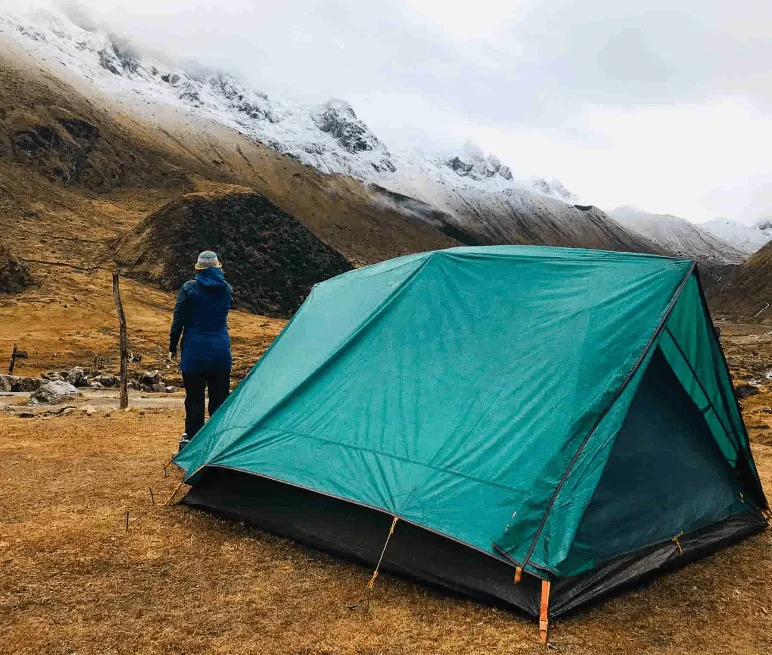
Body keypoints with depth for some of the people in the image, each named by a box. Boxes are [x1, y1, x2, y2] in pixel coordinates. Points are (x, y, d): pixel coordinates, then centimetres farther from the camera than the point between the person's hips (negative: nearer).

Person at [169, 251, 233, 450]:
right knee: (220, 397, 9)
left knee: (194, 398, 4)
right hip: (221, 352, 3)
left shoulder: (188, 288, -6)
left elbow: (178, 321, -6)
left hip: (194, 352, -2)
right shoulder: (227, 289, 3)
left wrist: (172, 348, 4)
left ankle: (192, 439, 9)